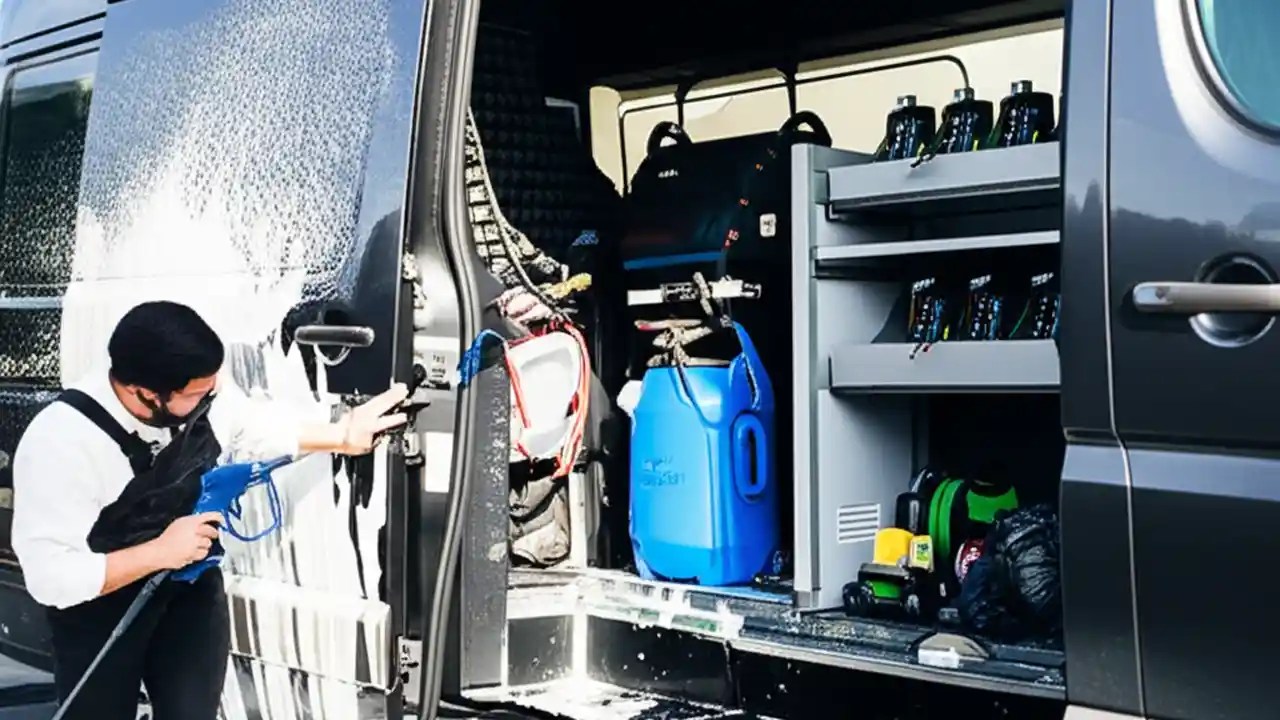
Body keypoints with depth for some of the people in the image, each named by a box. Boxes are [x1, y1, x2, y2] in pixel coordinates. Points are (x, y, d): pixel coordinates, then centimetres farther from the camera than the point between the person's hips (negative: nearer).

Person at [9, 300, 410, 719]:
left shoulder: (205, 398, -15)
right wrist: (159, 552, -33)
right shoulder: (60, 442, -32)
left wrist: (341, 436, 6)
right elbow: (50, 577, -32)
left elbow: (257, 428, 9)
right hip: (100, 615, -4)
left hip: (192, 593, 4)